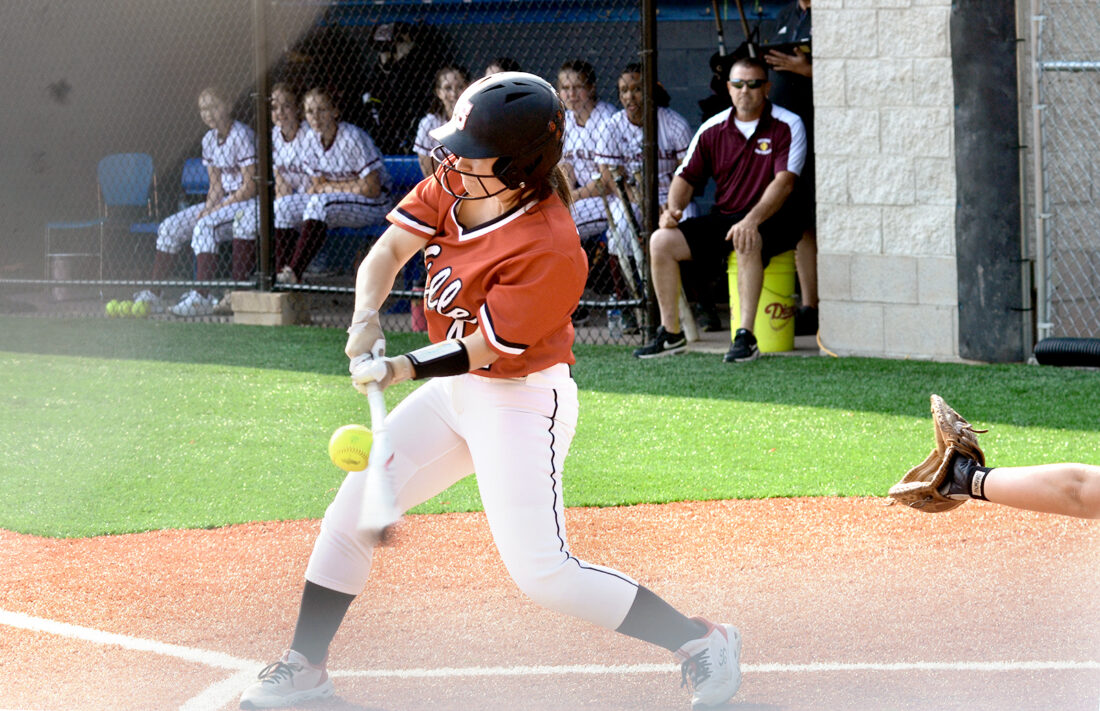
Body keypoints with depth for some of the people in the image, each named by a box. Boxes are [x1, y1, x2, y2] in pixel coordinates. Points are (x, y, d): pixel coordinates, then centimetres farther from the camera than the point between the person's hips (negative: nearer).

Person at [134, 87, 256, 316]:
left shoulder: (241, 136, -16)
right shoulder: (209, 140, 10)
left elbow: (250, 187, -19)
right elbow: (216, 186, 14)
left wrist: (215, 210, -19)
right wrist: (207, 209, -7)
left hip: (248, 203, -9)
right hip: (223, 202, 9)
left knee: (205, 226, -32)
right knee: (169, 227, -2)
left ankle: (201, 298, -35)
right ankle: (153, 295, -2)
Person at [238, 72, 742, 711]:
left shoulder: (549, 251, -29)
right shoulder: (456, 184, -7)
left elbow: (483, 347, -25)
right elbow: (390, 250, -7)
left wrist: (402, 369, -36)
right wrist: (367, 318, -26)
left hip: (523, 401, -8)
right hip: (453, 393, 8)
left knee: (542, 573, -14)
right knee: (350, 514, 8)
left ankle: (701, 643, -2)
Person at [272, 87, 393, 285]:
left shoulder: (353, 138, -19)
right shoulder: (312, 138, 3)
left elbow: (372, 189, -20)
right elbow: (317, 185, 8)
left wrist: (330, 187, -12)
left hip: (374, 205, -8)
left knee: (320, 203, -34)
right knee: (282, 206, -10)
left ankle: (293, 273, -36)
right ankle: (280, 273, -15)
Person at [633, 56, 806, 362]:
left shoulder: (787, 126, -7)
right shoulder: (712, 129, 7)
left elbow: (784, 182, -18)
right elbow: (687, 176, 13)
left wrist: (752, 220, -32)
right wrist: (674, 208, -9)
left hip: (771, 220, -5)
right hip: (722, 218, 5)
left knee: (746, 241, -40)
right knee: (662, 240, -12)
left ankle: (745, 337, -36)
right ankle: (671, 334, -2)